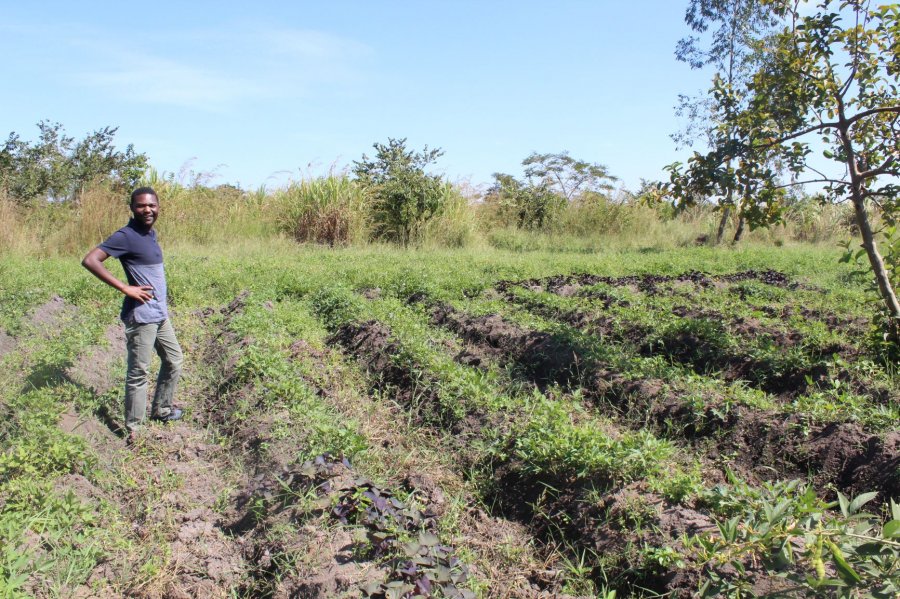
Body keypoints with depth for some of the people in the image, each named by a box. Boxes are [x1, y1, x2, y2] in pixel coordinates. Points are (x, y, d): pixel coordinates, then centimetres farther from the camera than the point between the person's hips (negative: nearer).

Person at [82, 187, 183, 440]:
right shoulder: (126, 236, -15)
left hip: (160, 313, 9)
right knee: (138, 372, -1)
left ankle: (161, 410, 36)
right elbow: (89, 260, -23)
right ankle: (133, 429, 9)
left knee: (174, 360, 20)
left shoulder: (151, 233, 11)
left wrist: (162, 304, 12)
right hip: (141, 315, -9)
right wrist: (126, 289, -23)